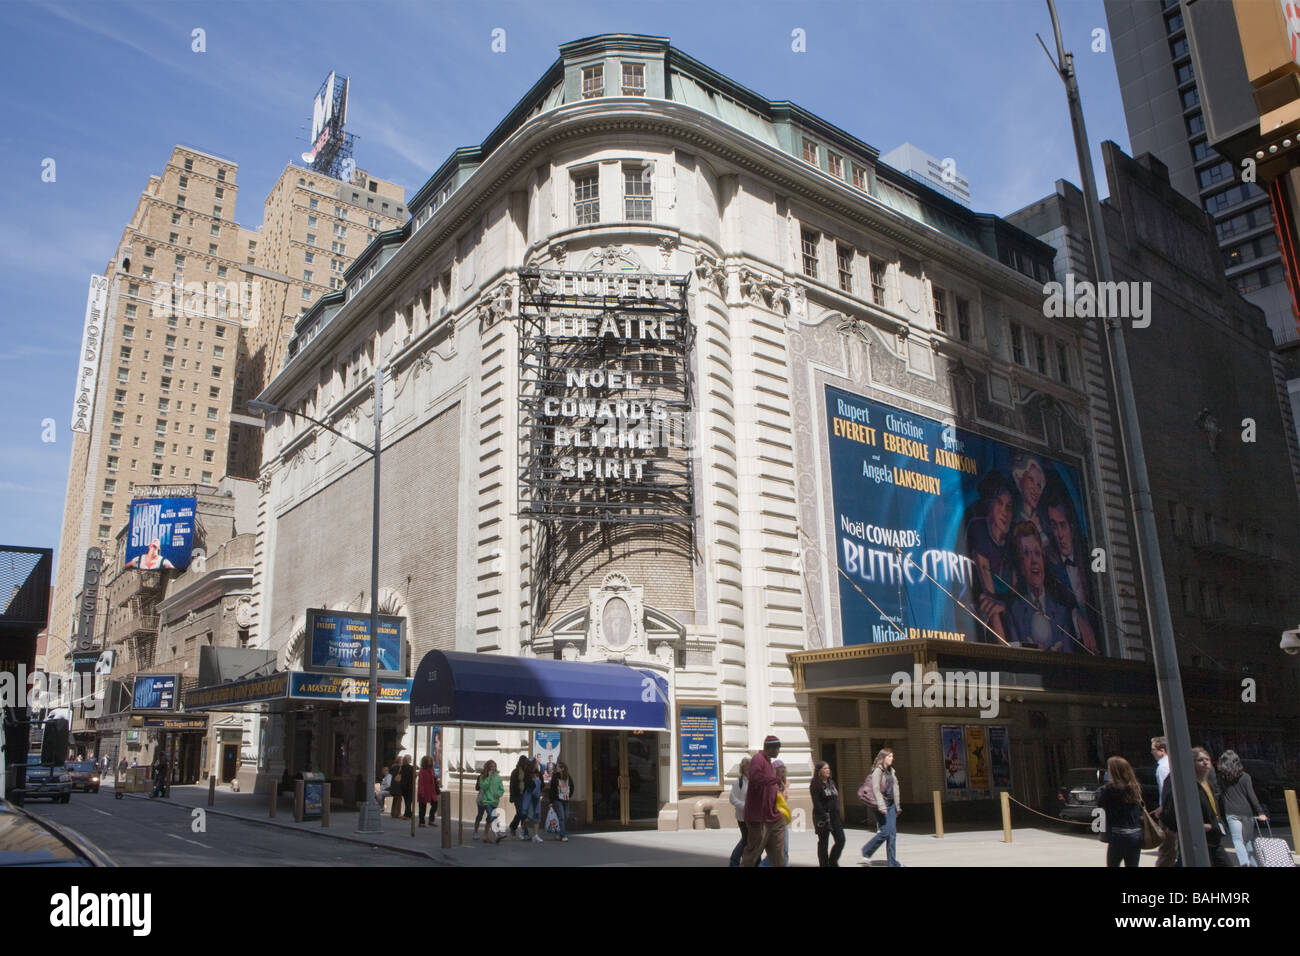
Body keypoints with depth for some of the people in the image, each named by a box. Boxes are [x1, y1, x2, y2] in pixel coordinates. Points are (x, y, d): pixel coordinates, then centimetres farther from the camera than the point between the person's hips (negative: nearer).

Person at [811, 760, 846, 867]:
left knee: (841, 840, 1)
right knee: (823, 842, 0)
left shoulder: (831, 782, 16)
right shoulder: (815, 785, -8)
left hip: (834, 815, 7)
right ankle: (824, 864, 11)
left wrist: (838, 816, 14)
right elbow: (816, 803, -14)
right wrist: (825, 817, -19)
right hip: (822, 817, -7)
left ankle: (833, 862, 17)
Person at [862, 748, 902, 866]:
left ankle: (892, 862, 7)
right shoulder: (877, 771, -9)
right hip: (881, 804, -7)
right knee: (885, 832, -9)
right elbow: (876, 789, -16)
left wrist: (897, 806, 18)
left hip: (891, 804, 7)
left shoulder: (891, 771, 14)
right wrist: (881, 806, -22)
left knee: (893, 833, 4)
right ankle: (866, 851, 10)